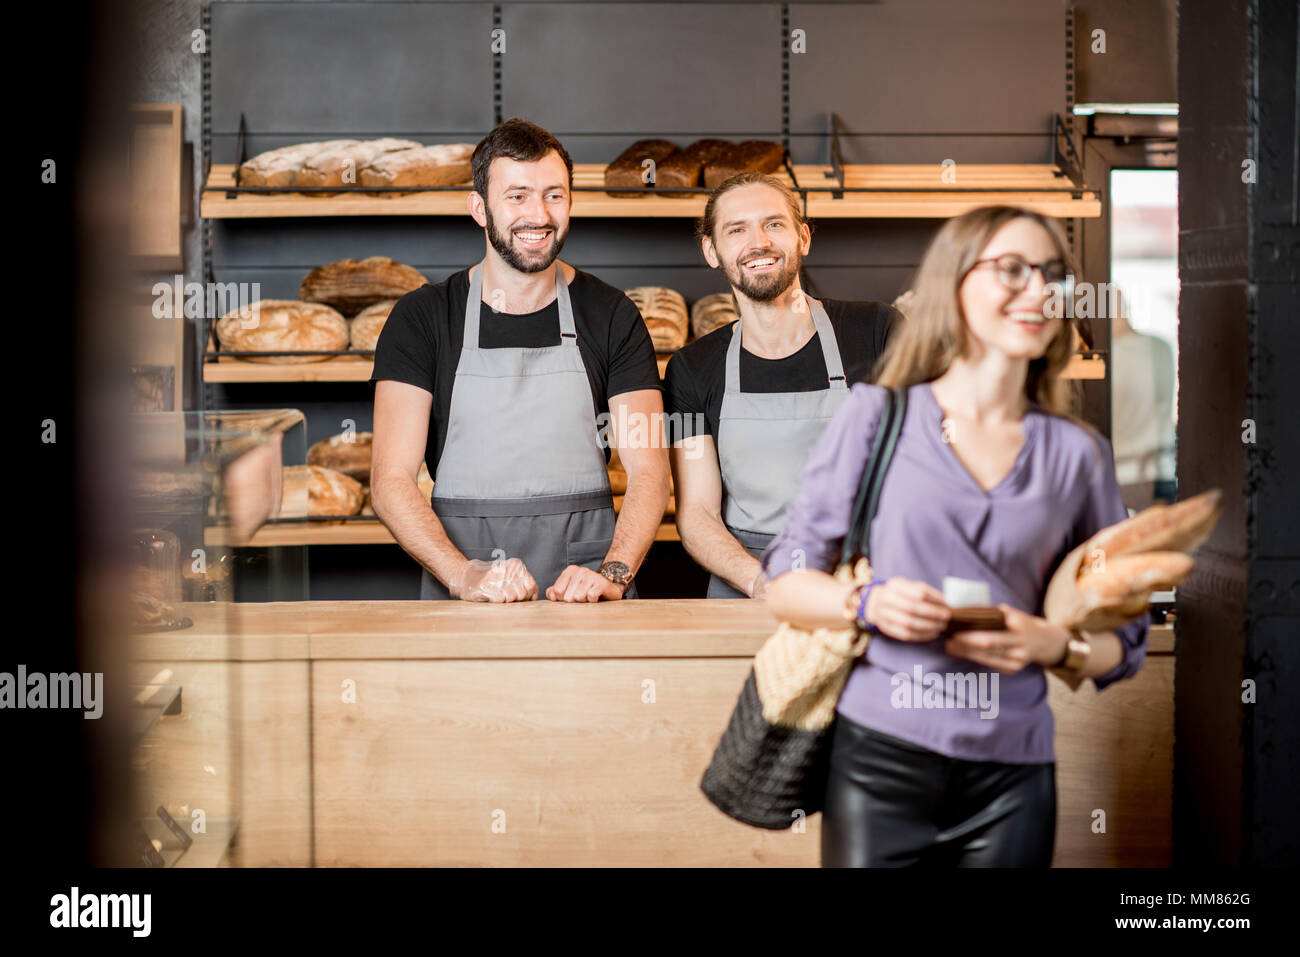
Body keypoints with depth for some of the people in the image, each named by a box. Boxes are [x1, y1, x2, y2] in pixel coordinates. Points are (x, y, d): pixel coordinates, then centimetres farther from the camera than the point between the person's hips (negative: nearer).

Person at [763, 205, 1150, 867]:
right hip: (879, 756, -2)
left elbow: (1124, 644, 10)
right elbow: (785, 585, 3)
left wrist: (1055, 645, -11)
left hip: (1010, 772, 2)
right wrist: (867, 603, -16)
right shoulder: (877, 416, 3)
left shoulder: (1077, 454, 8)